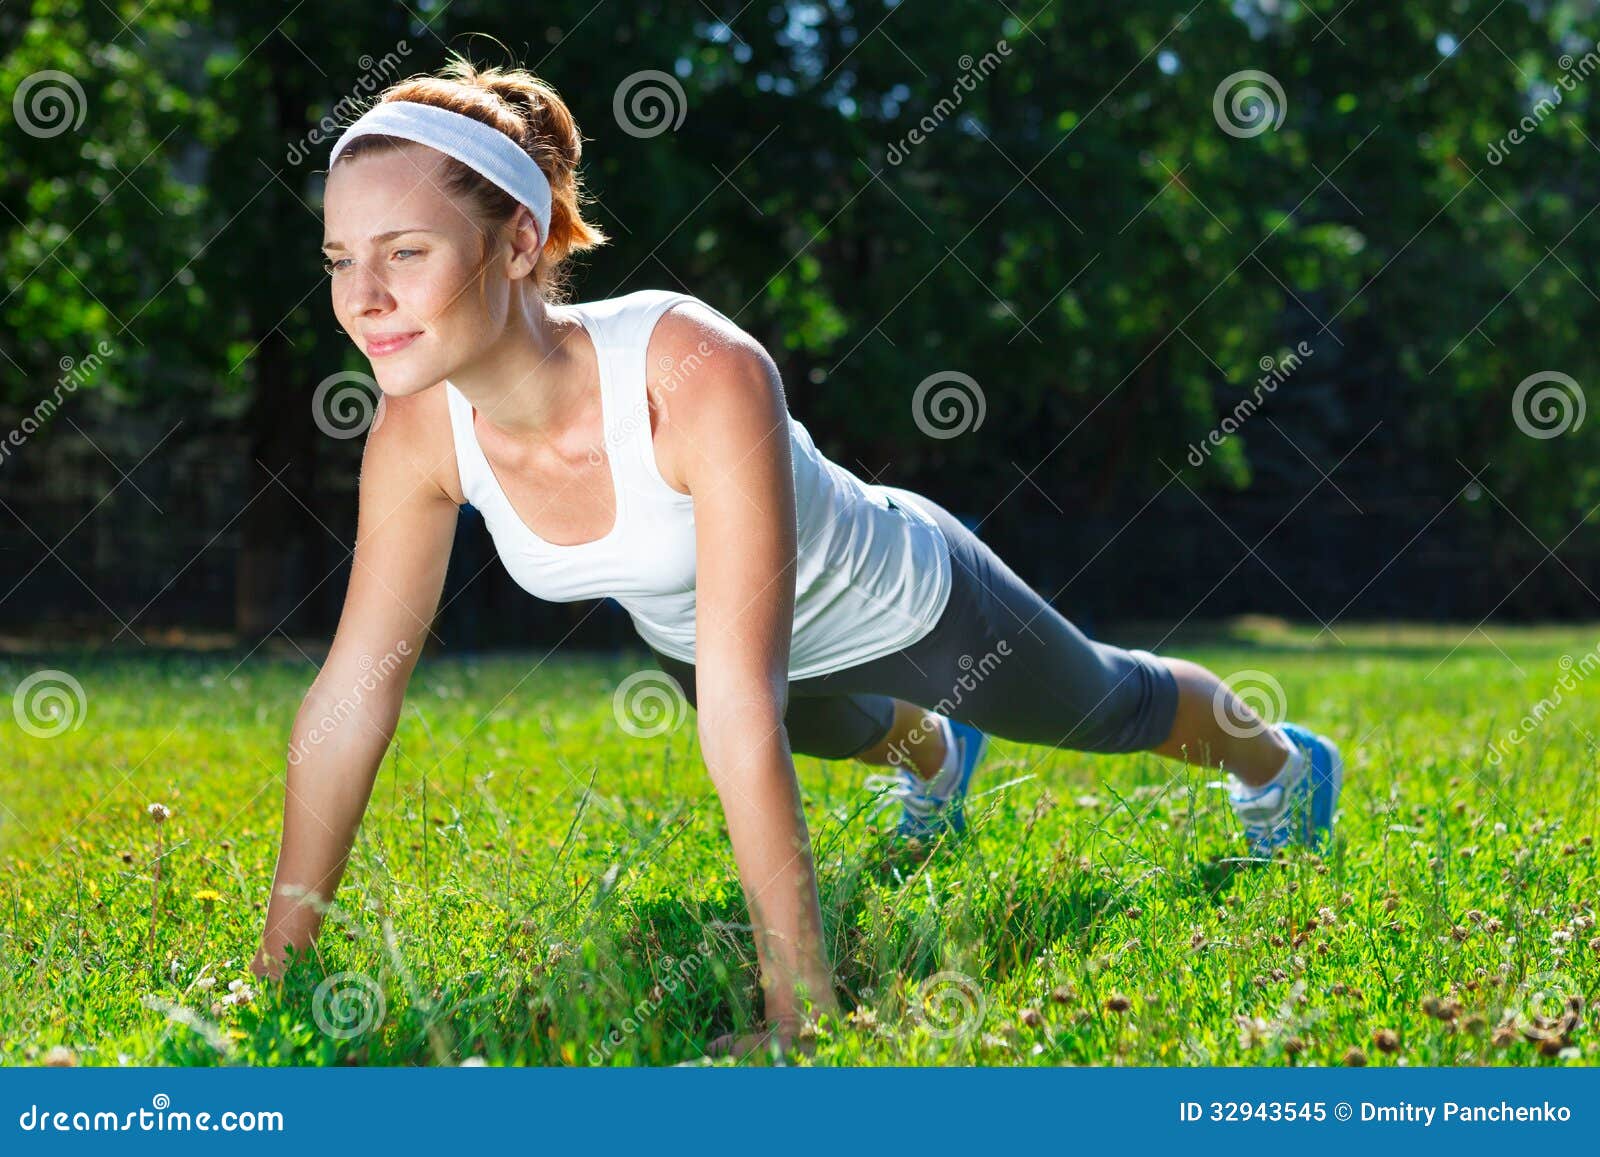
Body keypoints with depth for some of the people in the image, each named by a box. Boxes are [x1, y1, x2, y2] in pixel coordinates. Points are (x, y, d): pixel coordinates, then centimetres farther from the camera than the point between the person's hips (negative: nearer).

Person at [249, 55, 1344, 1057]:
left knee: (1106, 706, 26)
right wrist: (277, 960, -20)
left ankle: (1276, 757, 60)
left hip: (901, 600, -4)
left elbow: (740, 716, -48)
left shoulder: (701, 375, -47)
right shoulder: (421, 429, -31)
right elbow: (353, 691, -22)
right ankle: (929, 753, 76)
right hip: (690, 631, 5)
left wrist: (801, 1008, -46)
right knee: (836, 728, 39)